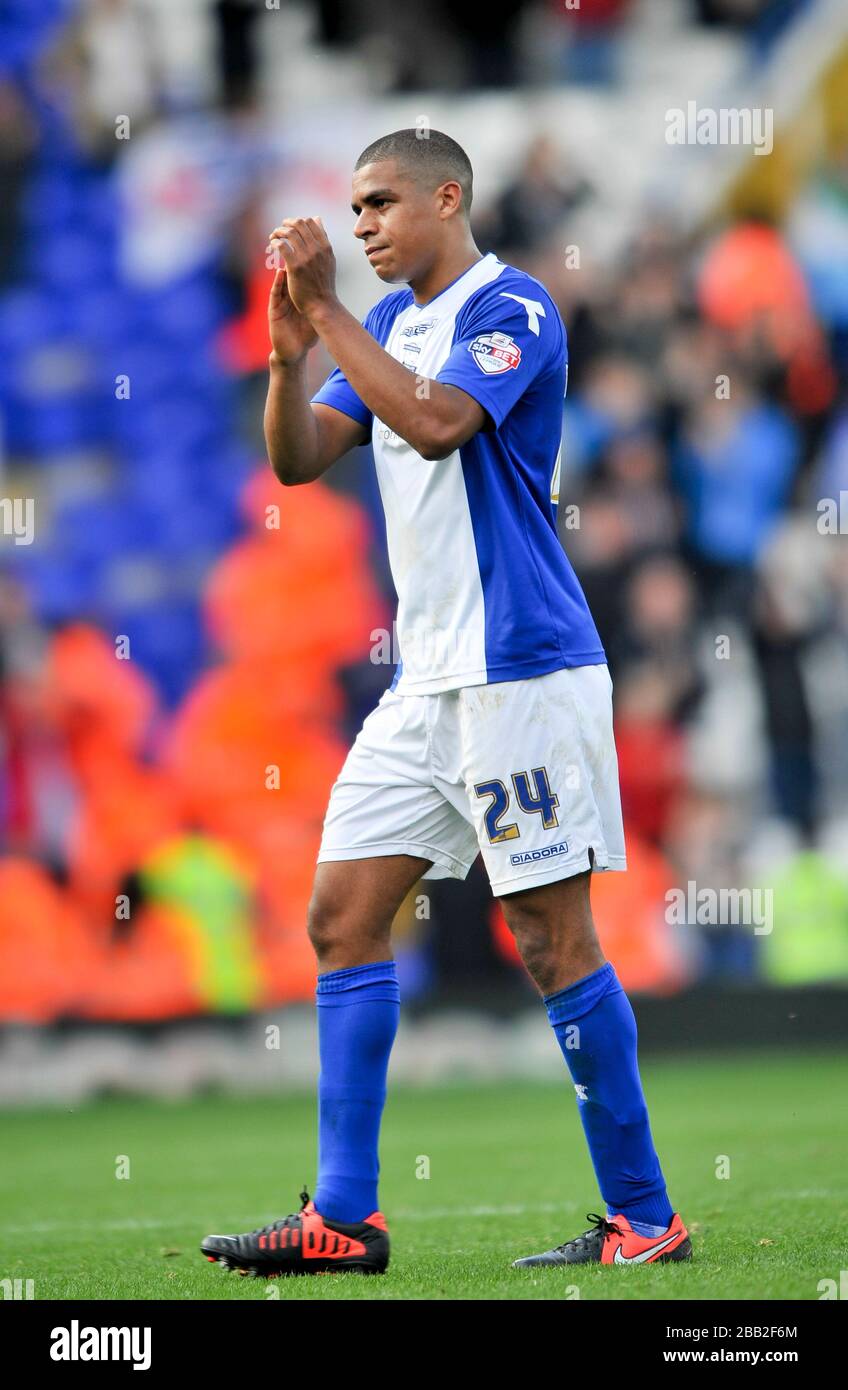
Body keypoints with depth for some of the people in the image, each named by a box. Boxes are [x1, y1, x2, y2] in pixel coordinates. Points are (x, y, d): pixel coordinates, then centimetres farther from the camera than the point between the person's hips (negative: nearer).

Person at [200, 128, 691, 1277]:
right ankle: (344, 1216, 5)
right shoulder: (387, 321, 15)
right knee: (343, 915, 4)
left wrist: (325, 307, -22)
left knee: (553, 939, -7)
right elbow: (298, 459, 11)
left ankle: (644, 1215, 1)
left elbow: (433, 422, -27)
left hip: (524, 674, -9)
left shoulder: (512, 310, -11)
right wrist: (292, 350, -6)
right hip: (427, 681, 9)